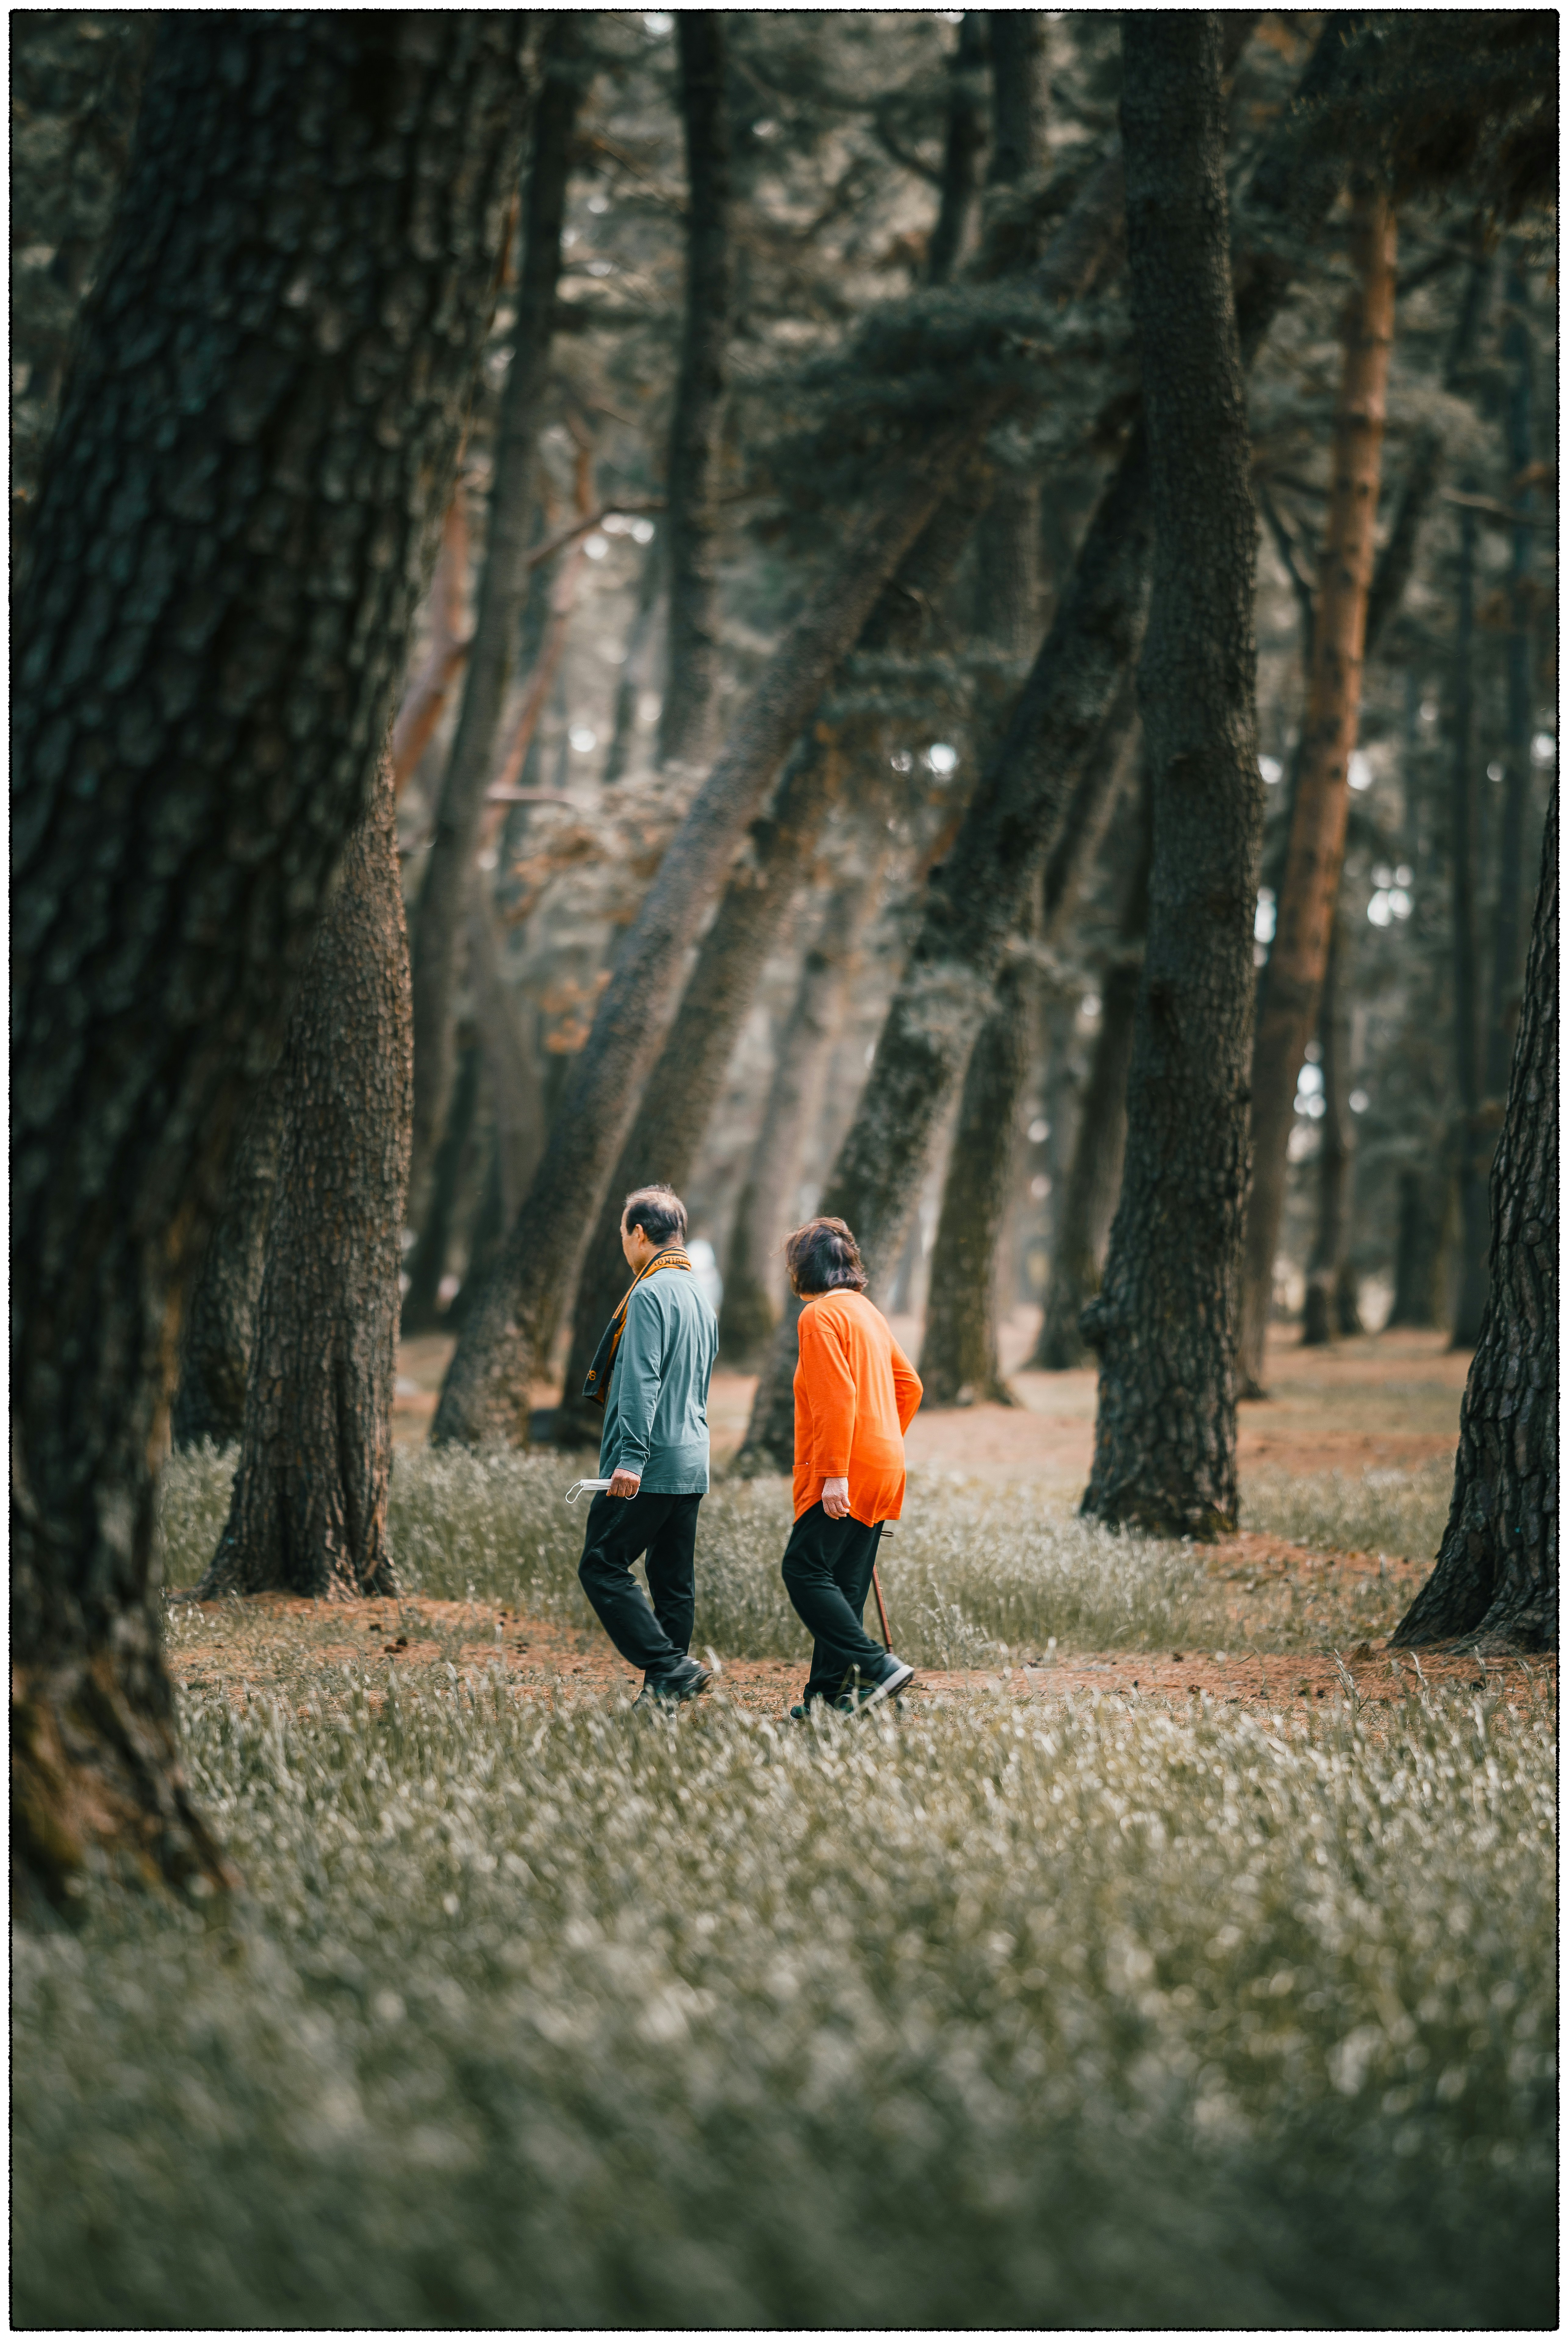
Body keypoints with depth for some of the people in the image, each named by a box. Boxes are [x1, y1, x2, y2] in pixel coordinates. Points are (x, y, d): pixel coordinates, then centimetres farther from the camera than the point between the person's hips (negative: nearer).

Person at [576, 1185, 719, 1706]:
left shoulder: (650, 1294, -12)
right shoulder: (699, 1297, 18)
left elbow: (642, 1384, -20)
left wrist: (631, 1458, -24)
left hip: (649, 1467, -9)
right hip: (692, 1466, 9)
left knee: (602, 1567, -5)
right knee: (674, 1582, 9)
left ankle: (671, 1667, -15)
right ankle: (663, 1690, 11)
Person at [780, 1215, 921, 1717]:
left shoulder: (820, 1316, -10)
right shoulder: (868, 1312, 18)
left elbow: (838, 1398, -19)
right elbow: (909, 1385, 22)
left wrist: (835, 1473, -21)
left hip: (844, 1478, -9)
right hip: (882, 1469, 9)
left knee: (805, 1570, -10)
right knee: (844, 1585, 9)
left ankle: (876, 1666, -16)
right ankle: (830, 1690, 9)